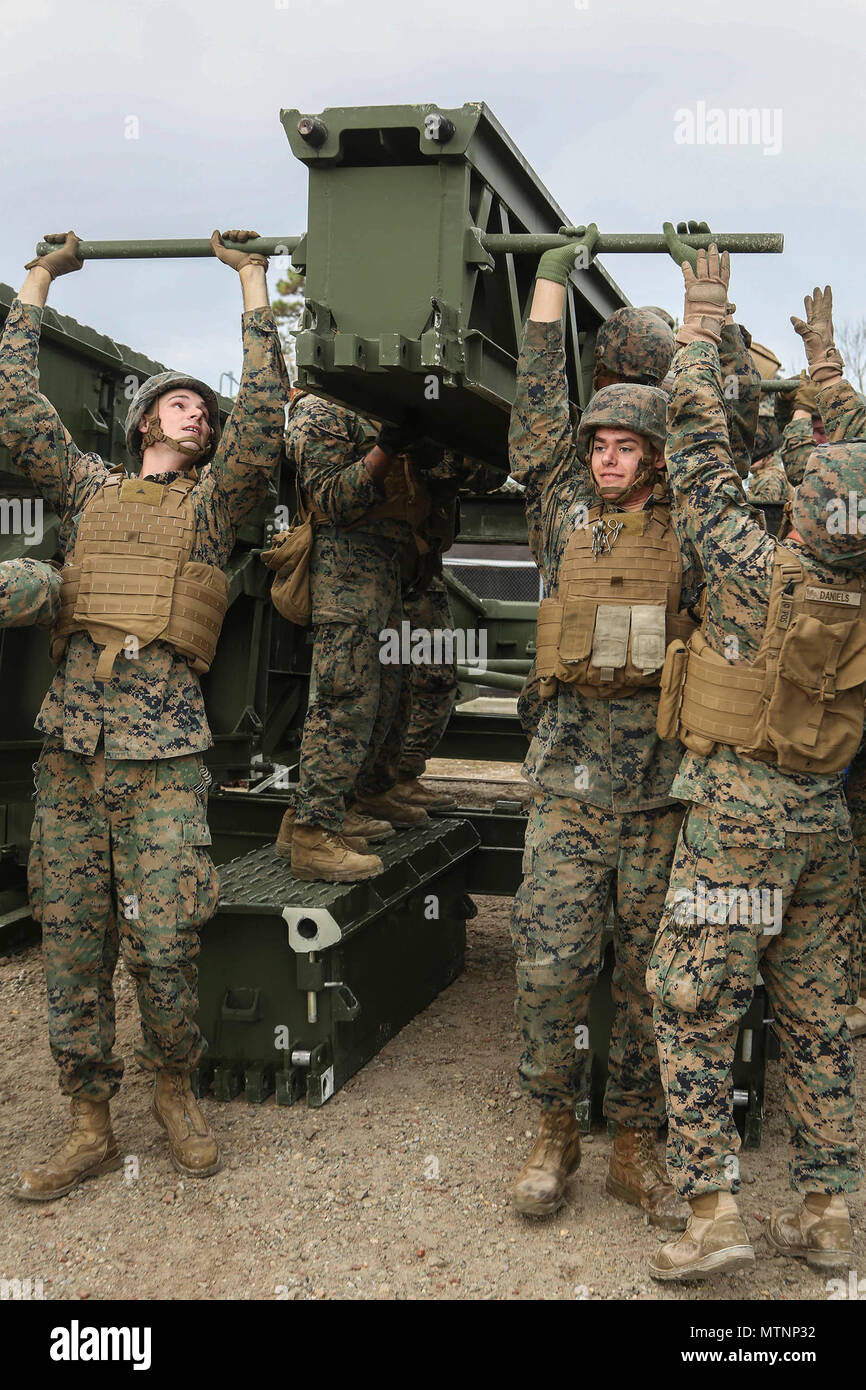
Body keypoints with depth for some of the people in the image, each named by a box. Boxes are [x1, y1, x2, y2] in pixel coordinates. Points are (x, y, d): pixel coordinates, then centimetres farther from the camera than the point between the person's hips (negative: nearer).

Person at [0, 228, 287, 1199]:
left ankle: (175, 1090, 21)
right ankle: (90, 1126, 17)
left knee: (162, 947, -5)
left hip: (163, 750, -2)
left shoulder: (213, 499, 13)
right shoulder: (88, 486, 18)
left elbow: (264, 411, 1)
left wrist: (252, 284, 5)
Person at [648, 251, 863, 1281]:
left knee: (692, 1007, 2)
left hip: (738, 811, -6)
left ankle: (711, 1214, 1)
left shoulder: (760, 571, -15)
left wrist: (703, 317, 4)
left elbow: (699, 441, -7)